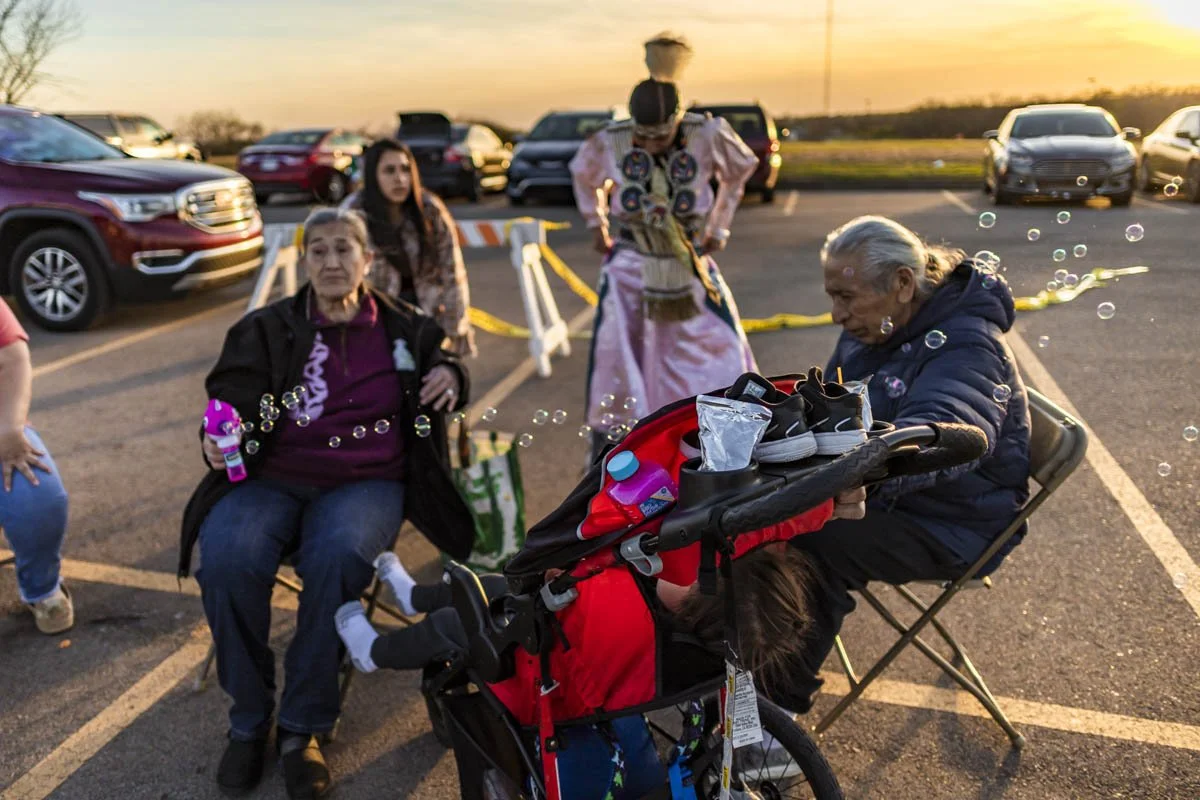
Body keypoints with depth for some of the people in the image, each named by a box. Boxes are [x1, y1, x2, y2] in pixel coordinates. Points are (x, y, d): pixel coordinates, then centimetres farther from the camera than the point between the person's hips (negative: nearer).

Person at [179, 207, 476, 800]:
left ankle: (302, 728, -16)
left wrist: (450, 373, 4)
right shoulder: (267, 329, 10)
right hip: (271, 479, 1)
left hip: (365, 482, 0)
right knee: (228, 557, -31)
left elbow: (440, 356, 29)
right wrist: (219, 440, -19)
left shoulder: (402, 328, 14)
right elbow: (229, 401, 5)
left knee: (337, 556, -35)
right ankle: (248, 721, -7)